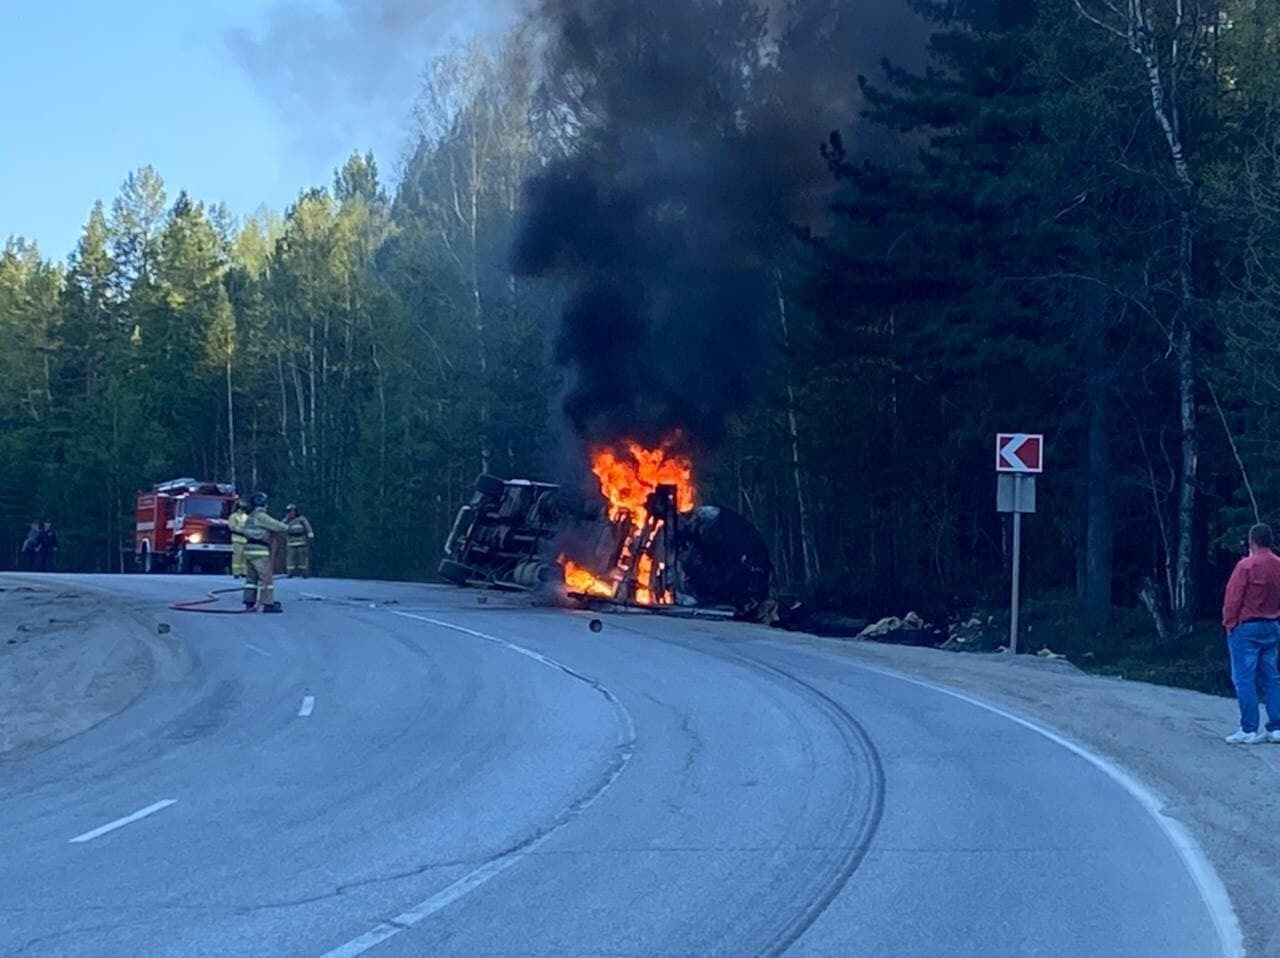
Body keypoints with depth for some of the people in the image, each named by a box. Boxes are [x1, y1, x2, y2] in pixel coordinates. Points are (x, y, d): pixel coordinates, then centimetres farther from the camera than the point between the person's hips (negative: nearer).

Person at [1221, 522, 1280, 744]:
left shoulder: (1247, 565, -15)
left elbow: (1233, 598, -13)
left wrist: (1229, 623, -4)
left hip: (1246, 627, -6)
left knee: (1244, 679, -3)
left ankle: (1249, 730, -5)